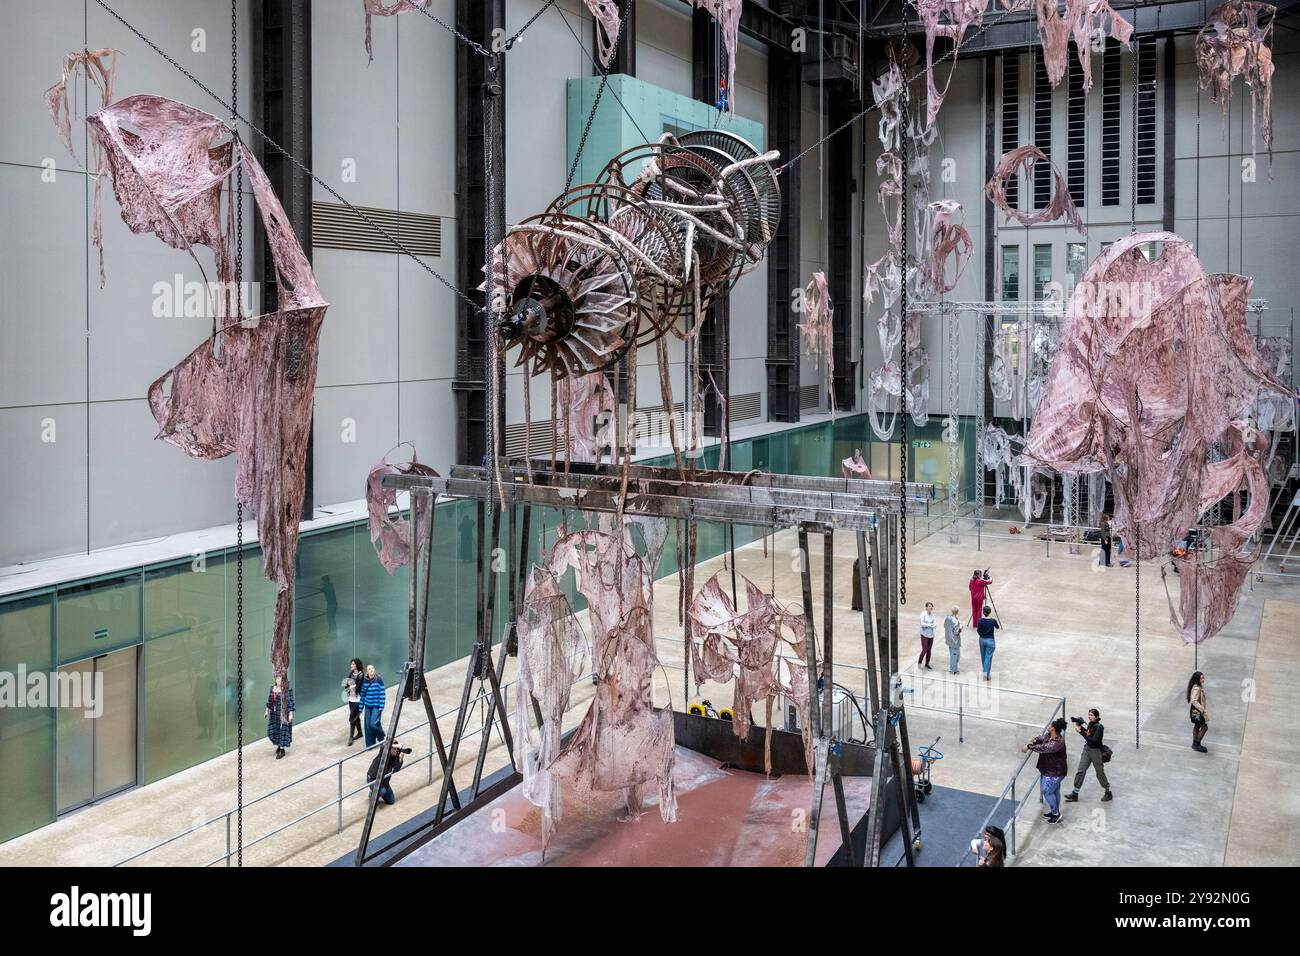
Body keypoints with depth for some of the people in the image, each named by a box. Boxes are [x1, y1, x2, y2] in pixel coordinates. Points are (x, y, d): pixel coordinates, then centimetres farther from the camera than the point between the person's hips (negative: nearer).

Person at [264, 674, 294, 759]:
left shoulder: (287, 689, -14)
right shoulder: (273, 687, 4)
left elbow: (290, 701, -13)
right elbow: (269, 699, 13)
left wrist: (290, 714, -15)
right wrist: (267, 710, 13)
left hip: (283, 713, -6)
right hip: (274, 712, 6)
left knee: (282, 730, 1)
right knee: (272, 730, 9)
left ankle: (282, 750, 11)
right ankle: (279, 744, 33)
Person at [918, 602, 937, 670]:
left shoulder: (932, 615, 4)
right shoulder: (923, 614, -12)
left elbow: (934, 624, -1)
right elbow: (922, 623, -20)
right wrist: (930, 625, -14)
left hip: (931, 634, 5)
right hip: (924, 634, -5)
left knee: (929, 650, 9)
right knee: (924, 650, -7)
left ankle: (927, 664, 21)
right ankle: (919, 663, 10)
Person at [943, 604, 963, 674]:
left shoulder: (947, 618, -5)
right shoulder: (956, 621, -27)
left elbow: (945, 626, 9)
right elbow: (956, 632, -25)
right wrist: (960, 628, -8)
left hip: (949, 639, 7)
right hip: (955, 640, -7)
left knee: (951, 654, 22)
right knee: (955, 654, 9)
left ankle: (951, 668, 32)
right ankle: (953, 670, 18)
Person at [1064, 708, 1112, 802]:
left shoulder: (1099, 727, -21)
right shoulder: (1090, 724, 2)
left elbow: (1093, 740, -28)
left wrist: (1081, 732, -29)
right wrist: (1080, 727, 2)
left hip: (1096, 752, -7)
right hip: (1087, 749, 7)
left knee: (1100, 773, 9)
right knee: (1080, 771, 3)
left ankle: (1108, 793, 30)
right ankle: (1075, 794, 8)